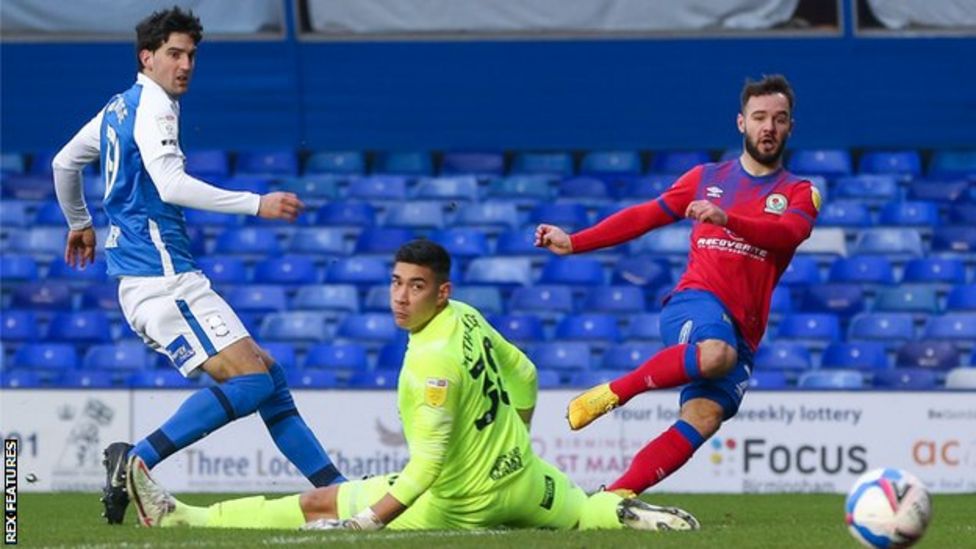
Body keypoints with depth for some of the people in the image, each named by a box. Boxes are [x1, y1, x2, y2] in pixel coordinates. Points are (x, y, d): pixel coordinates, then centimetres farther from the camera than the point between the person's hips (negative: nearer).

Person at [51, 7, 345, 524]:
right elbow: (169, 184, -24)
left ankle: (335, 487, 7)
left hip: (146, 281, 11)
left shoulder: (118, 108, 20)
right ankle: (137, 458, -22)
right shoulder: (152, 105, -10)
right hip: (162, 277, -11)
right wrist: (257, 204, -27)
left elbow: (64, 162, 33)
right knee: (252, 381, -18)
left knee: (266, 372, 9)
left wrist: (79, 223, 48)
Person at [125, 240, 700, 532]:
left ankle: (180, 517, -8)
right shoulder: (469, 318, -3)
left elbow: (429, 462, -31)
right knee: (589, 512, 35)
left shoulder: (433, 362, -30)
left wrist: (368, 520, -32)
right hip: (523, 475, 8)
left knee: (317, 506, -6)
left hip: (465, 503, -8)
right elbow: (524, 377, 13)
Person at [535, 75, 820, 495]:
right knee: (716, 353, -39)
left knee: (705, 417, -22)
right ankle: (610, 394, -25)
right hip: (695, 301, -1)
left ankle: (614, 496, -23)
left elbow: (788, 233, -10)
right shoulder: (707, 178, 18)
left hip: (741, 330, 2)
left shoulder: (799, 193, 12)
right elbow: (644, 216, 21)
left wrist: (727, 219, -29)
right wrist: (572, 243, 14)